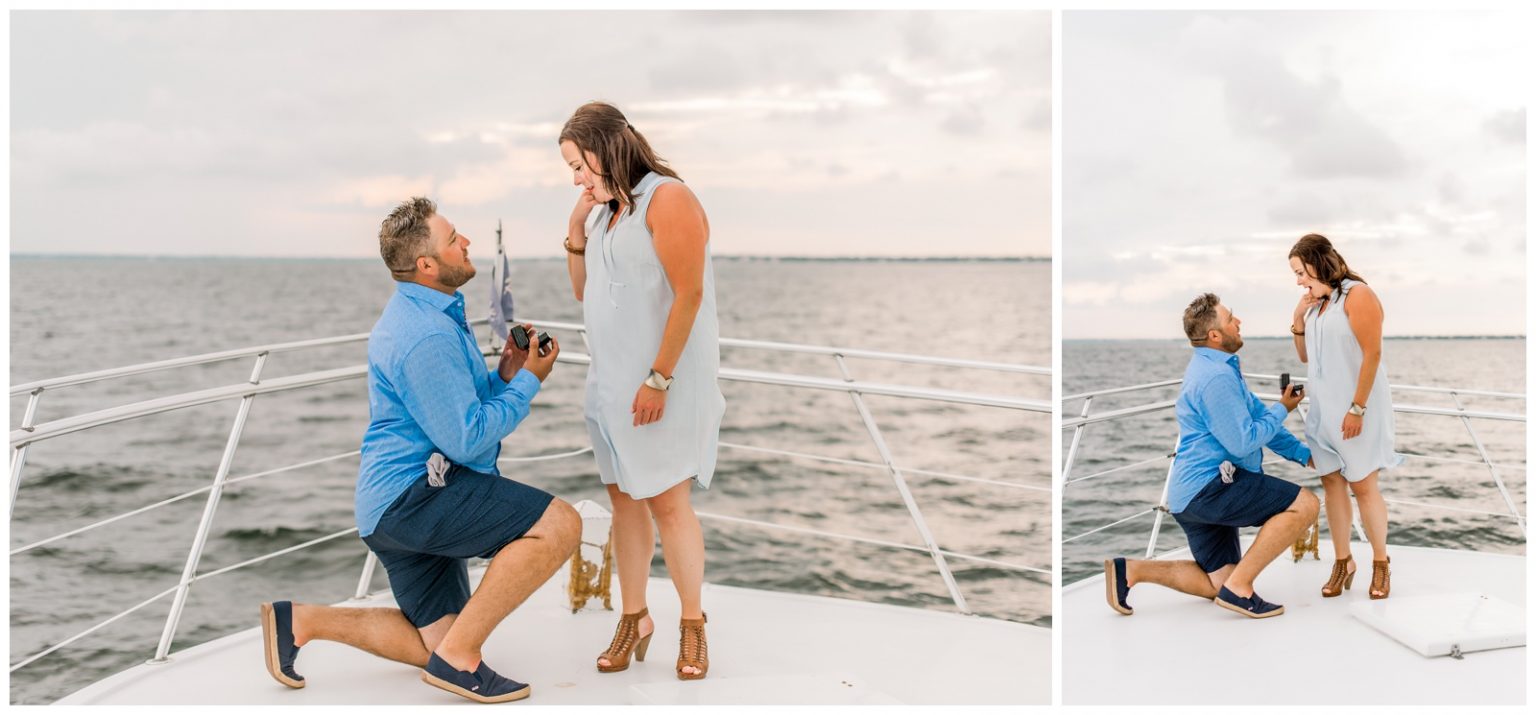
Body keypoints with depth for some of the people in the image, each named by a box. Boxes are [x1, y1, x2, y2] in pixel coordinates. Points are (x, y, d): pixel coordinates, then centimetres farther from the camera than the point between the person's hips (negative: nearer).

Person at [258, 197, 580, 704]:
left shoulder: (429, 315, 15)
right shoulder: (426, 335, -20)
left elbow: (456, 405, 22)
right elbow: (468, 440, -20)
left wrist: (502, 376, 5)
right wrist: (528, 382, -10)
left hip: (394, 505, 11)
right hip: (412, 495, -11)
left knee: (437, 641, 15)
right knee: (559, 525, -23)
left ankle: (299, 620, 15)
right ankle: (459, 656, -15)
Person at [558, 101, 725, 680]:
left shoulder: (666, 198, -10)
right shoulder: (609, 209, 15)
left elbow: (689, 294, -17)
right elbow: (583, 292, 22)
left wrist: (659, 379, -20)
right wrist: (576, 230, 7)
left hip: (662, 383, -8)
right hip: (611, 382, 8)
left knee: (666, 499, -7)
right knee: (625, 497, 8)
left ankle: (693, 624, 6)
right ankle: (634, 617, 18)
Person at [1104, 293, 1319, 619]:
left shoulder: (1216, 368, 17)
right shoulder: (1216, 377, -17)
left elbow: (1258, 416, 22)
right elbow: (1243, 442, -17)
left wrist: (1305, 455, 19)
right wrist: (1282, 410, -3)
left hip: (1191, 494, 11)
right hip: (1208, 486, -11)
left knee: (1218, 584, 14)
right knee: (1304, 503, -15)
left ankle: (1130, 569, 4)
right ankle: (1239, 587, -12)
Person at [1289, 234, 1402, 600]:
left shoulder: (1357, 295, -10)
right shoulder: (1316, 302, 12)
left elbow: (1372, 354, -15)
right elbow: (1305, 356, 19)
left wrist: (1357, 408, -19)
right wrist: (1298, 319, 2)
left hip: (1356, 409, -7)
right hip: (1324, 409, 7)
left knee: (1363, 485, -4)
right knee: (1332, 482, 5)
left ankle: (1381, 562, 10)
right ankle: (1342, 562, 11)